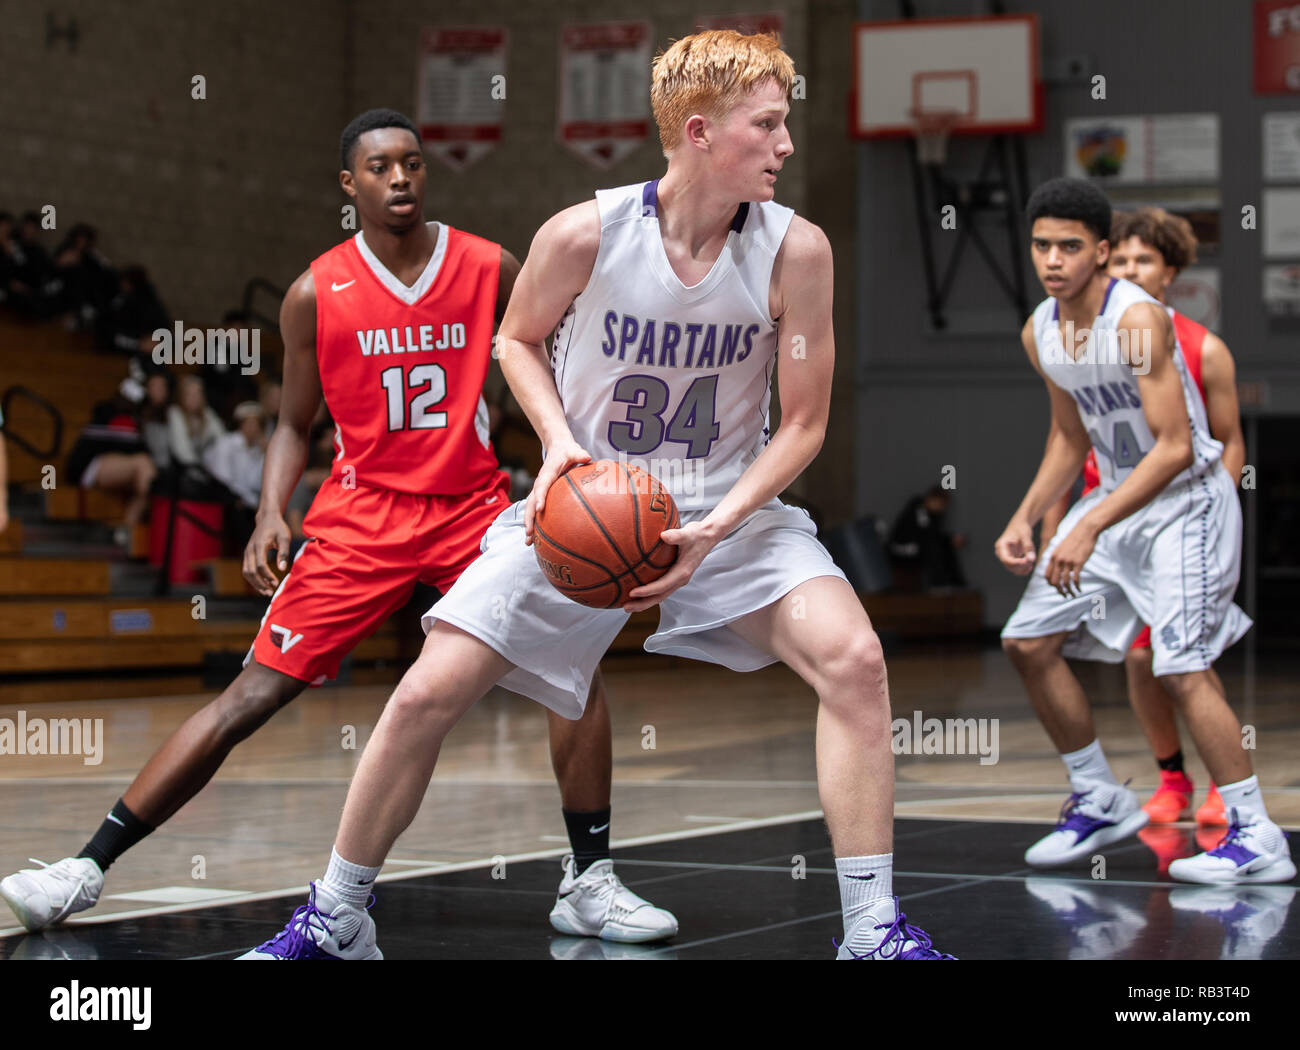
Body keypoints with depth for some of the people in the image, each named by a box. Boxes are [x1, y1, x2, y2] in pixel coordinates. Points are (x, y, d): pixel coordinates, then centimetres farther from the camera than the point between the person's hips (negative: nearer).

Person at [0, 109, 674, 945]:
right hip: (363, 513, -1)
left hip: (472, 504, 1)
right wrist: (271, 515, -9)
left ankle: (591, 882, 0)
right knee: (254, 694, -7)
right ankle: (88, 868, -1)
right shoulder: (317, 294, -2)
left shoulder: (491, 270, -2)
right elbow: (295, 423, 7)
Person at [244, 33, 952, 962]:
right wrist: (559, 441, -13)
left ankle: (874, 934, -14)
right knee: (427, 694, -8)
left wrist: (717, 529, -22)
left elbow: (803, 423, -8)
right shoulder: (585, 234, -16)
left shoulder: (794, 249, -15)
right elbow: (518, 340, 5)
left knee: (853, 658, -24)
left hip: (728, 509, 1)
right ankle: (335, 923, 14)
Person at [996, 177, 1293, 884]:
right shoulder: (1039, 334, 0)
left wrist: (1091, 527, -31)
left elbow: (1175, 447, -27)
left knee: (1182, 665, -18)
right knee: (1028, 642, 4)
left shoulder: (1139, 320, -24)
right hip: (1116, 497, 8)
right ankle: (1100, 801, 19)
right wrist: (1024, 520, 4)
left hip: (1187, 501, -8)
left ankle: (1257, 838, -10)